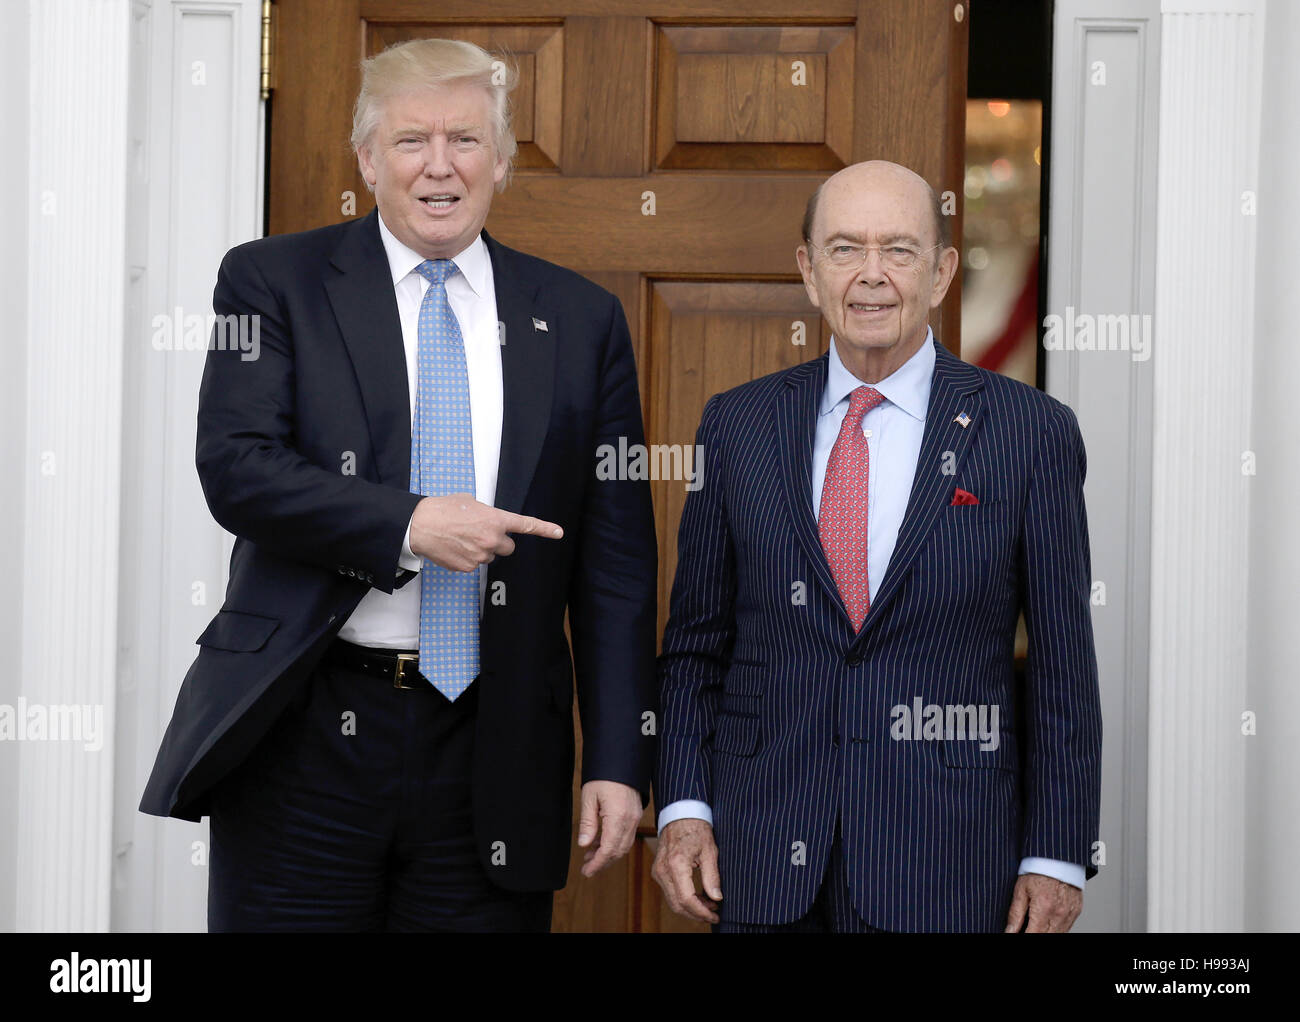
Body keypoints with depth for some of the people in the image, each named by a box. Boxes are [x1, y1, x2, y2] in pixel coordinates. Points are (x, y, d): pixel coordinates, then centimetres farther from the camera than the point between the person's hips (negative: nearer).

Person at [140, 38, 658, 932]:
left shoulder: (581, 320, 8)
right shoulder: (275, 282, 4)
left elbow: (614, 564, 6)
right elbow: (235, 466, -9)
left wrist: (618, 760, 1)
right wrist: (408, 523, -19)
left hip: (495, 754, 2)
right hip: (303, 736, -1)